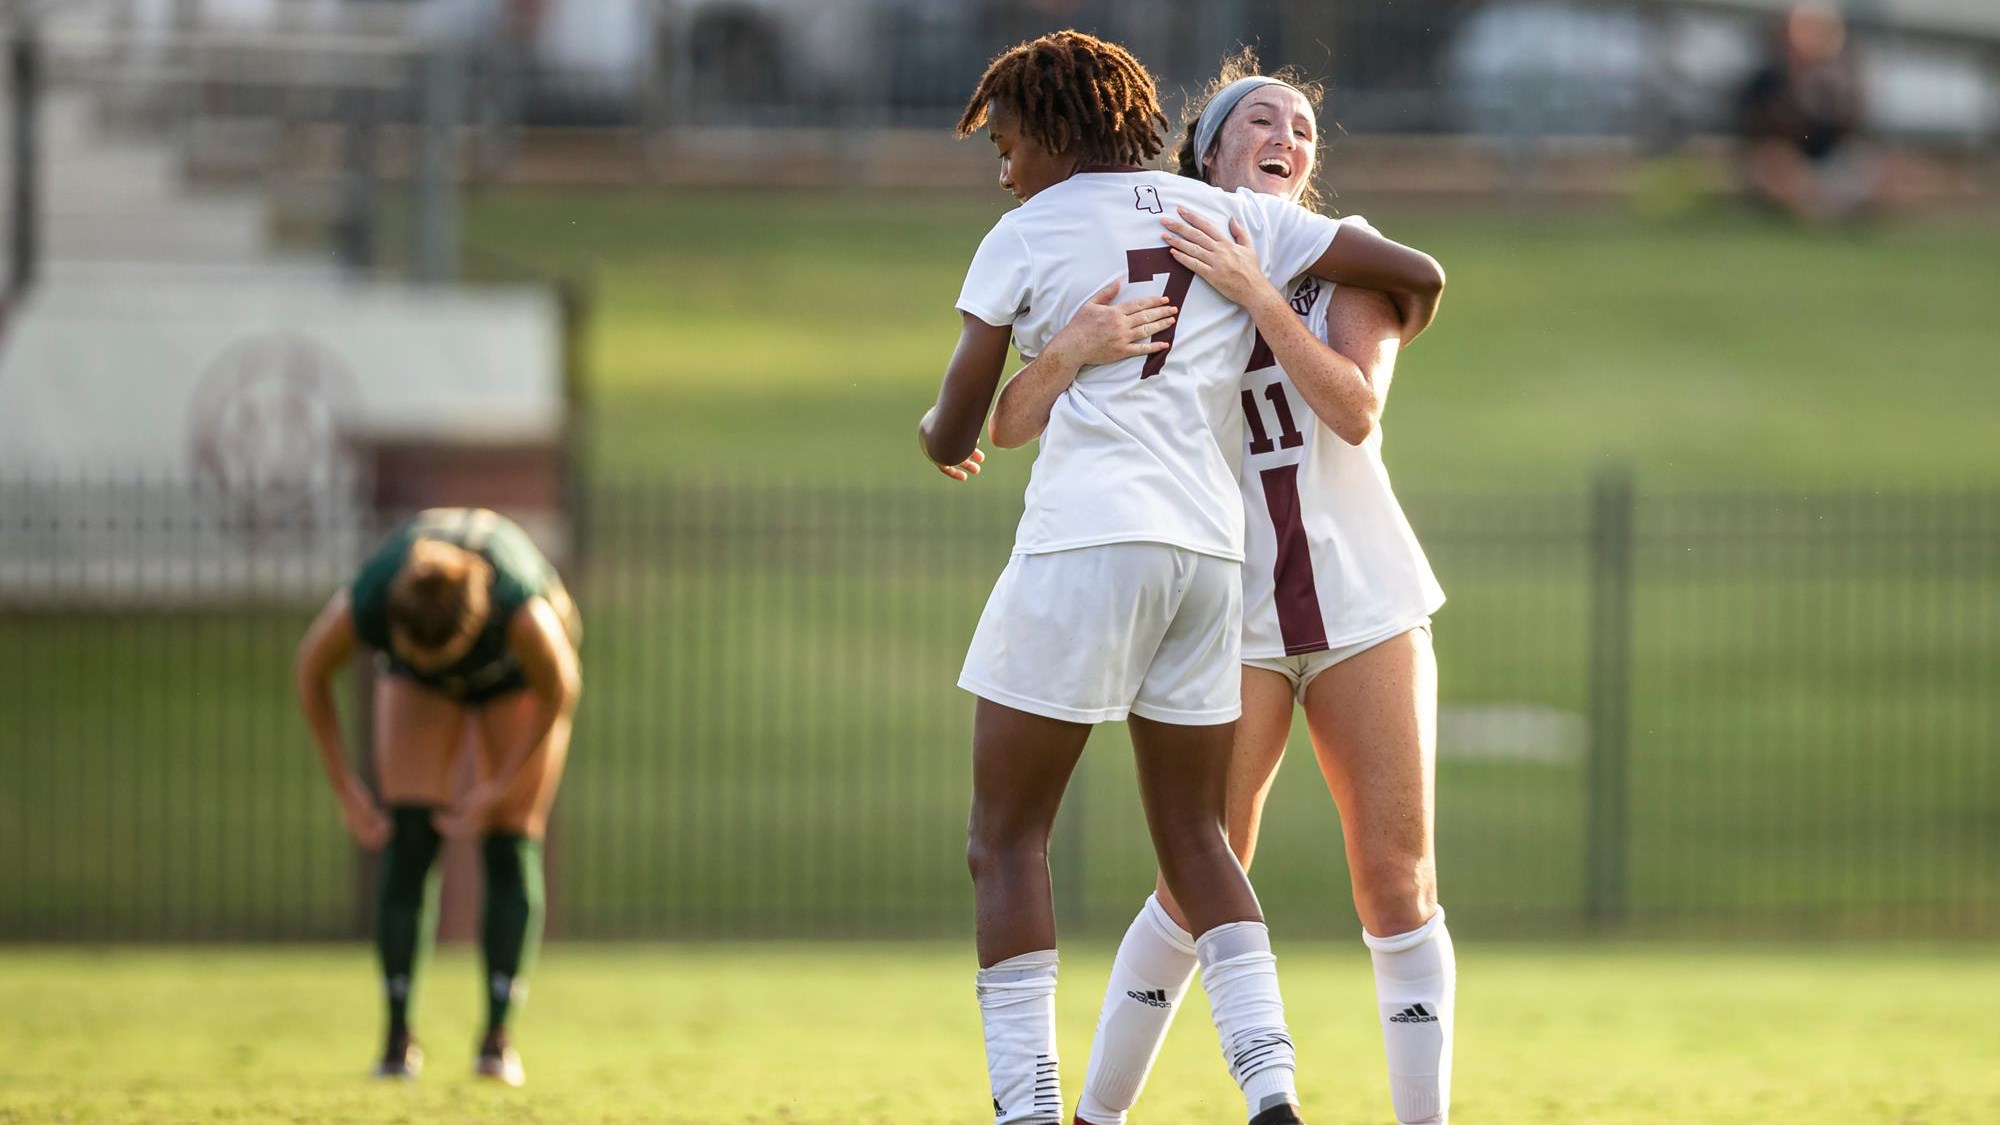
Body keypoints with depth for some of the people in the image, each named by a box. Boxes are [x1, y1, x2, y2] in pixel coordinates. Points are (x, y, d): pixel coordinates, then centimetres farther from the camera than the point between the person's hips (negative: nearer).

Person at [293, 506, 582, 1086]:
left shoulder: (524, 615, -45)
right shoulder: (360, 607, -40)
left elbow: (560, 691, -23)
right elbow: (311, 673, -16)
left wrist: (499, 791, -19)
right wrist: (344, 787, -12)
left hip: (514, 675, -1)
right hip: (417, 690, 1)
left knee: (511, 848, -9)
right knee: (409, 842, -12)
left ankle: (497, 1037, -7)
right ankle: (398, 1038, -9)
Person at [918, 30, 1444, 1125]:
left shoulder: (1025, 235, 3)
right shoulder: (1233, 218, 15)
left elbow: (952, 439, 2)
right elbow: (1418, 275, 16)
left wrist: (933, 428, 27)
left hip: (1083, 542, -5)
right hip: (1211, 551, 5)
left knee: (1004, 838, 2)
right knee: (1194, 838, 15)